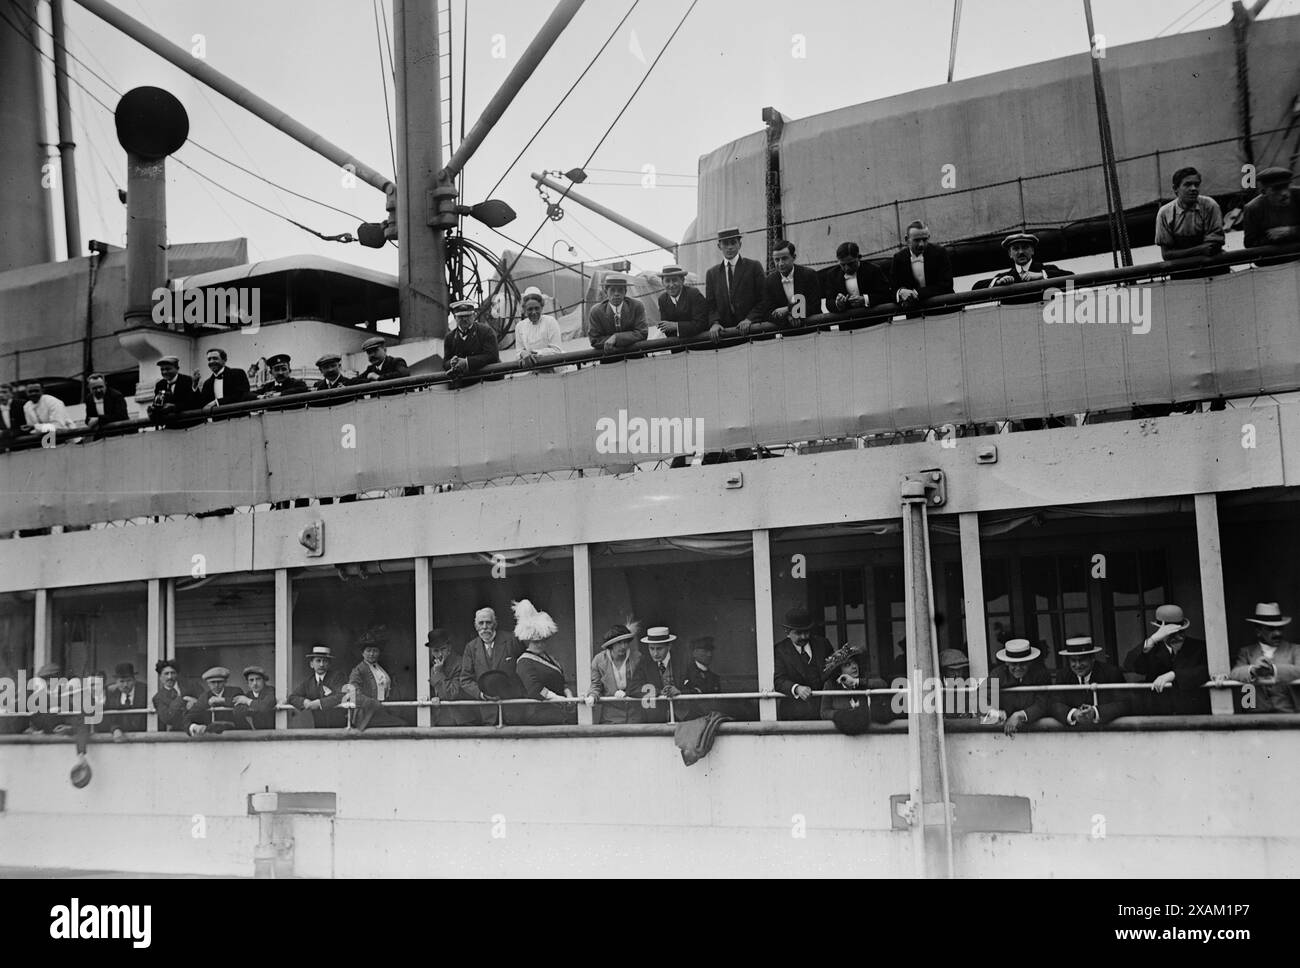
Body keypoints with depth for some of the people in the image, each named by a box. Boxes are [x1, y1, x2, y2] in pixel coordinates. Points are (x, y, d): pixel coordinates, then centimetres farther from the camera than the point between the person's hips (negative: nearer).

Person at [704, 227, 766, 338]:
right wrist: (714, 323, -7)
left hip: (750, 329, -2)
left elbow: (763, 299, 3)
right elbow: (710, 304, 12)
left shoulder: (754, 267, 8)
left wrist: (750, 319, -11)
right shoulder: (711, 274, 16)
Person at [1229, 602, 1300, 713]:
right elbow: (1234, 674, -3)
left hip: (1288, 712, 0)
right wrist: (1253, 669, -24)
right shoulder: (1246, 652, 13)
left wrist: (1274, 669, -22)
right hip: (1256, 713, 0)